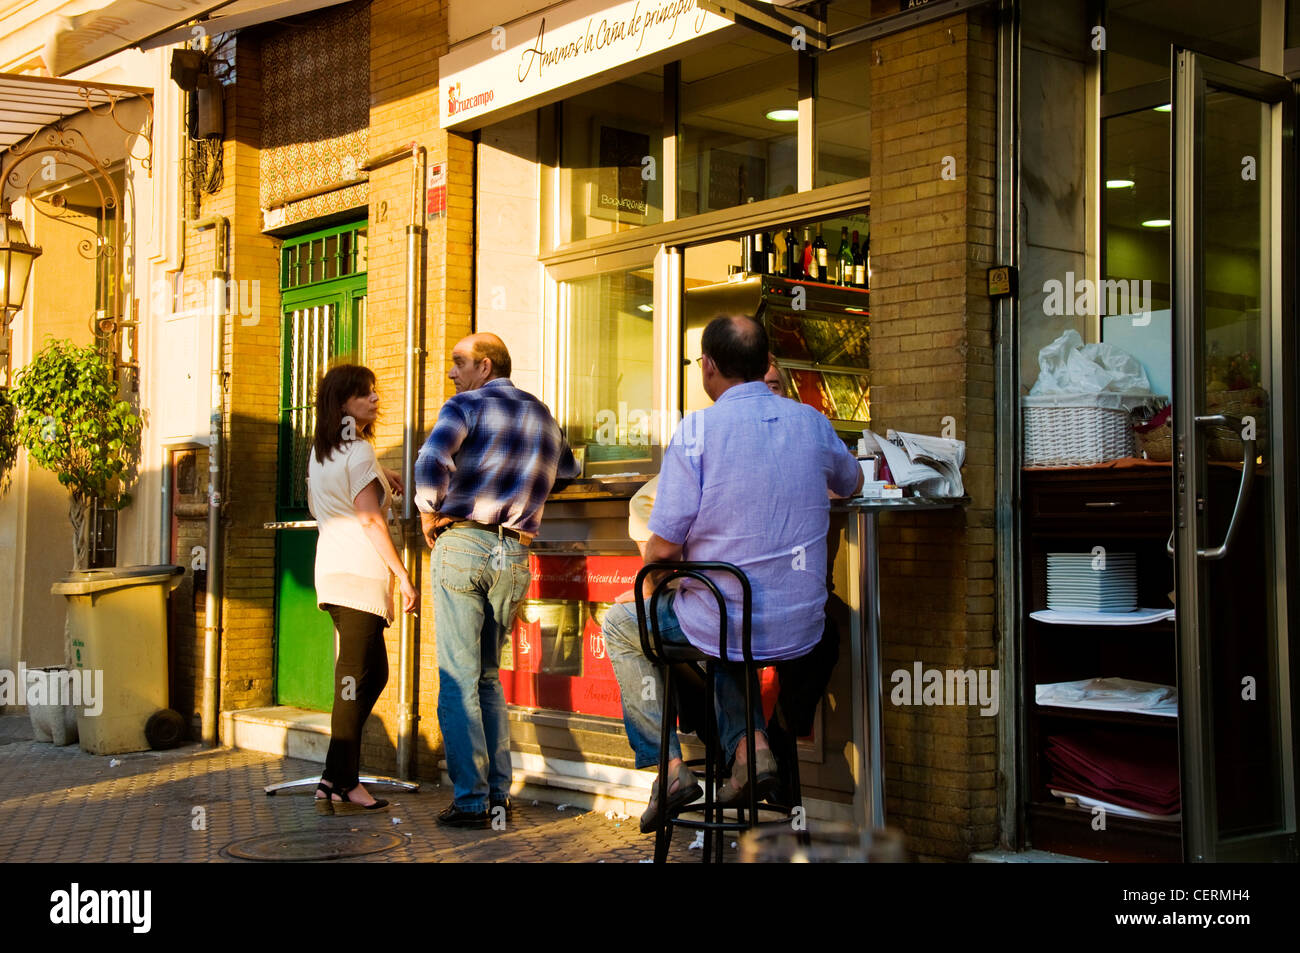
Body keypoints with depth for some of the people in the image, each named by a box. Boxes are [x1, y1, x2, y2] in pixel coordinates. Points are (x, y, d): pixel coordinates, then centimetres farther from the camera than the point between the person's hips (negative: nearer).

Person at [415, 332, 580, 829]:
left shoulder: (466, 405, -2)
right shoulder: (542, 415, 16)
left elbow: (432, 463, -19)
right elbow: (568, 468, 33)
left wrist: (430, 514, -4)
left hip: (463, 545, -5)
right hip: (515, 555, 6)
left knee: (458, 679, -2)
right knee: (488, 677, 16)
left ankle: (470, 801, -3)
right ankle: (499, 794, 12)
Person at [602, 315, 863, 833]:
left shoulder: (697, 429, -15)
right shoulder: (813, 422, 0)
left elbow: (664, 546, -15)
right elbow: (851, 484, 23)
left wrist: (650, 587, 7)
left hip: (726, 630, -5)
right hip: (801, 629, 5)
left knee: (620, 622, 24)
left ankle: (670, 766, 15)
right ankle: (750, 743, 18)